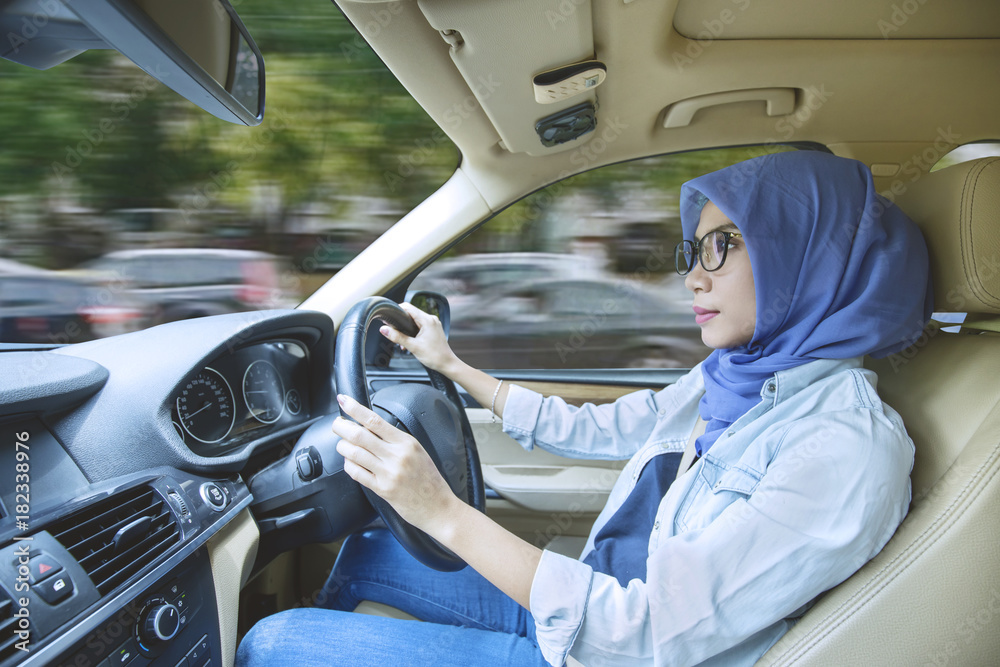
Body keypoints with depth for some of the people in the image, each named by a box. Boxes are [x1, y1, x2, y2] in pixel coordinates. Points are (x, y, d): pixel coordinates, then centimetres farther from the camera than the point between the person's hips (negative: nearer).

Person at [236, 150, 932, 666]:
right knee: (367, 550, 18)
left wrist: (443, 510, -33)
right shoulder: (730, 382, 2)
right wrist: (451, 365, 19)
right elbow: (585, 429, 14)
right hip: (582, 603, 8)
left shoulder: (849, 445, -25)